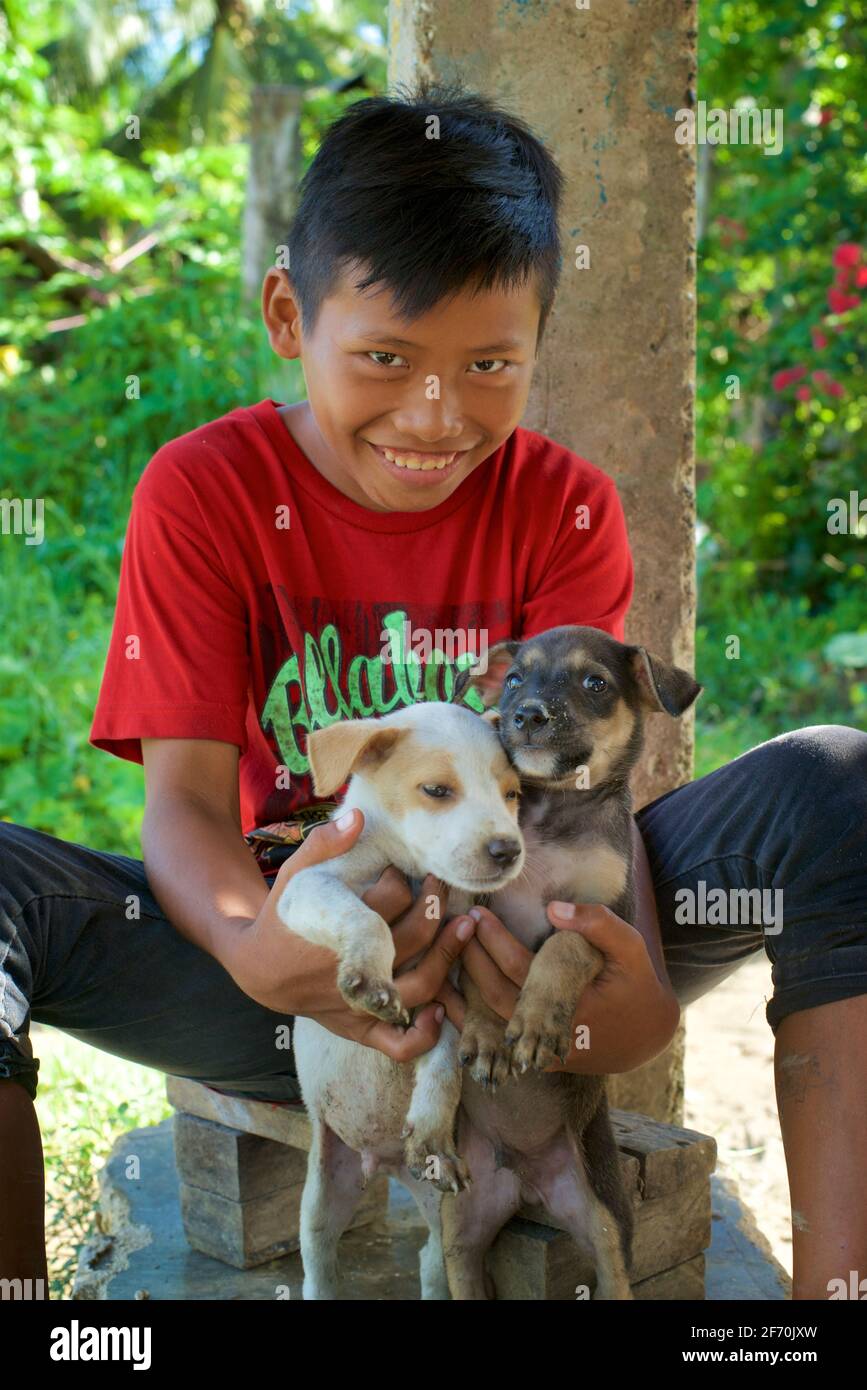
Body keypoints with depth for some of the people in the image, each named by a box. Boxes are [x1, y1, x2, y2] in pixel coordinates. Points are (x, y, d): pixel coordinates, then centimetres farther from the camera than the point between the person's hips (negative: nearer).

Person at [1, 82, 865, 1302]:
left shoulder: (565, 508, 0)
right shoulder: (203, 492, -4)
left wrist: (633, 985, -34)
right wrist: (259, 951, -37)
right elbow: (185, 799, -11)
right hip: (293, 983, -1)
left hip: (532, 971, 1)